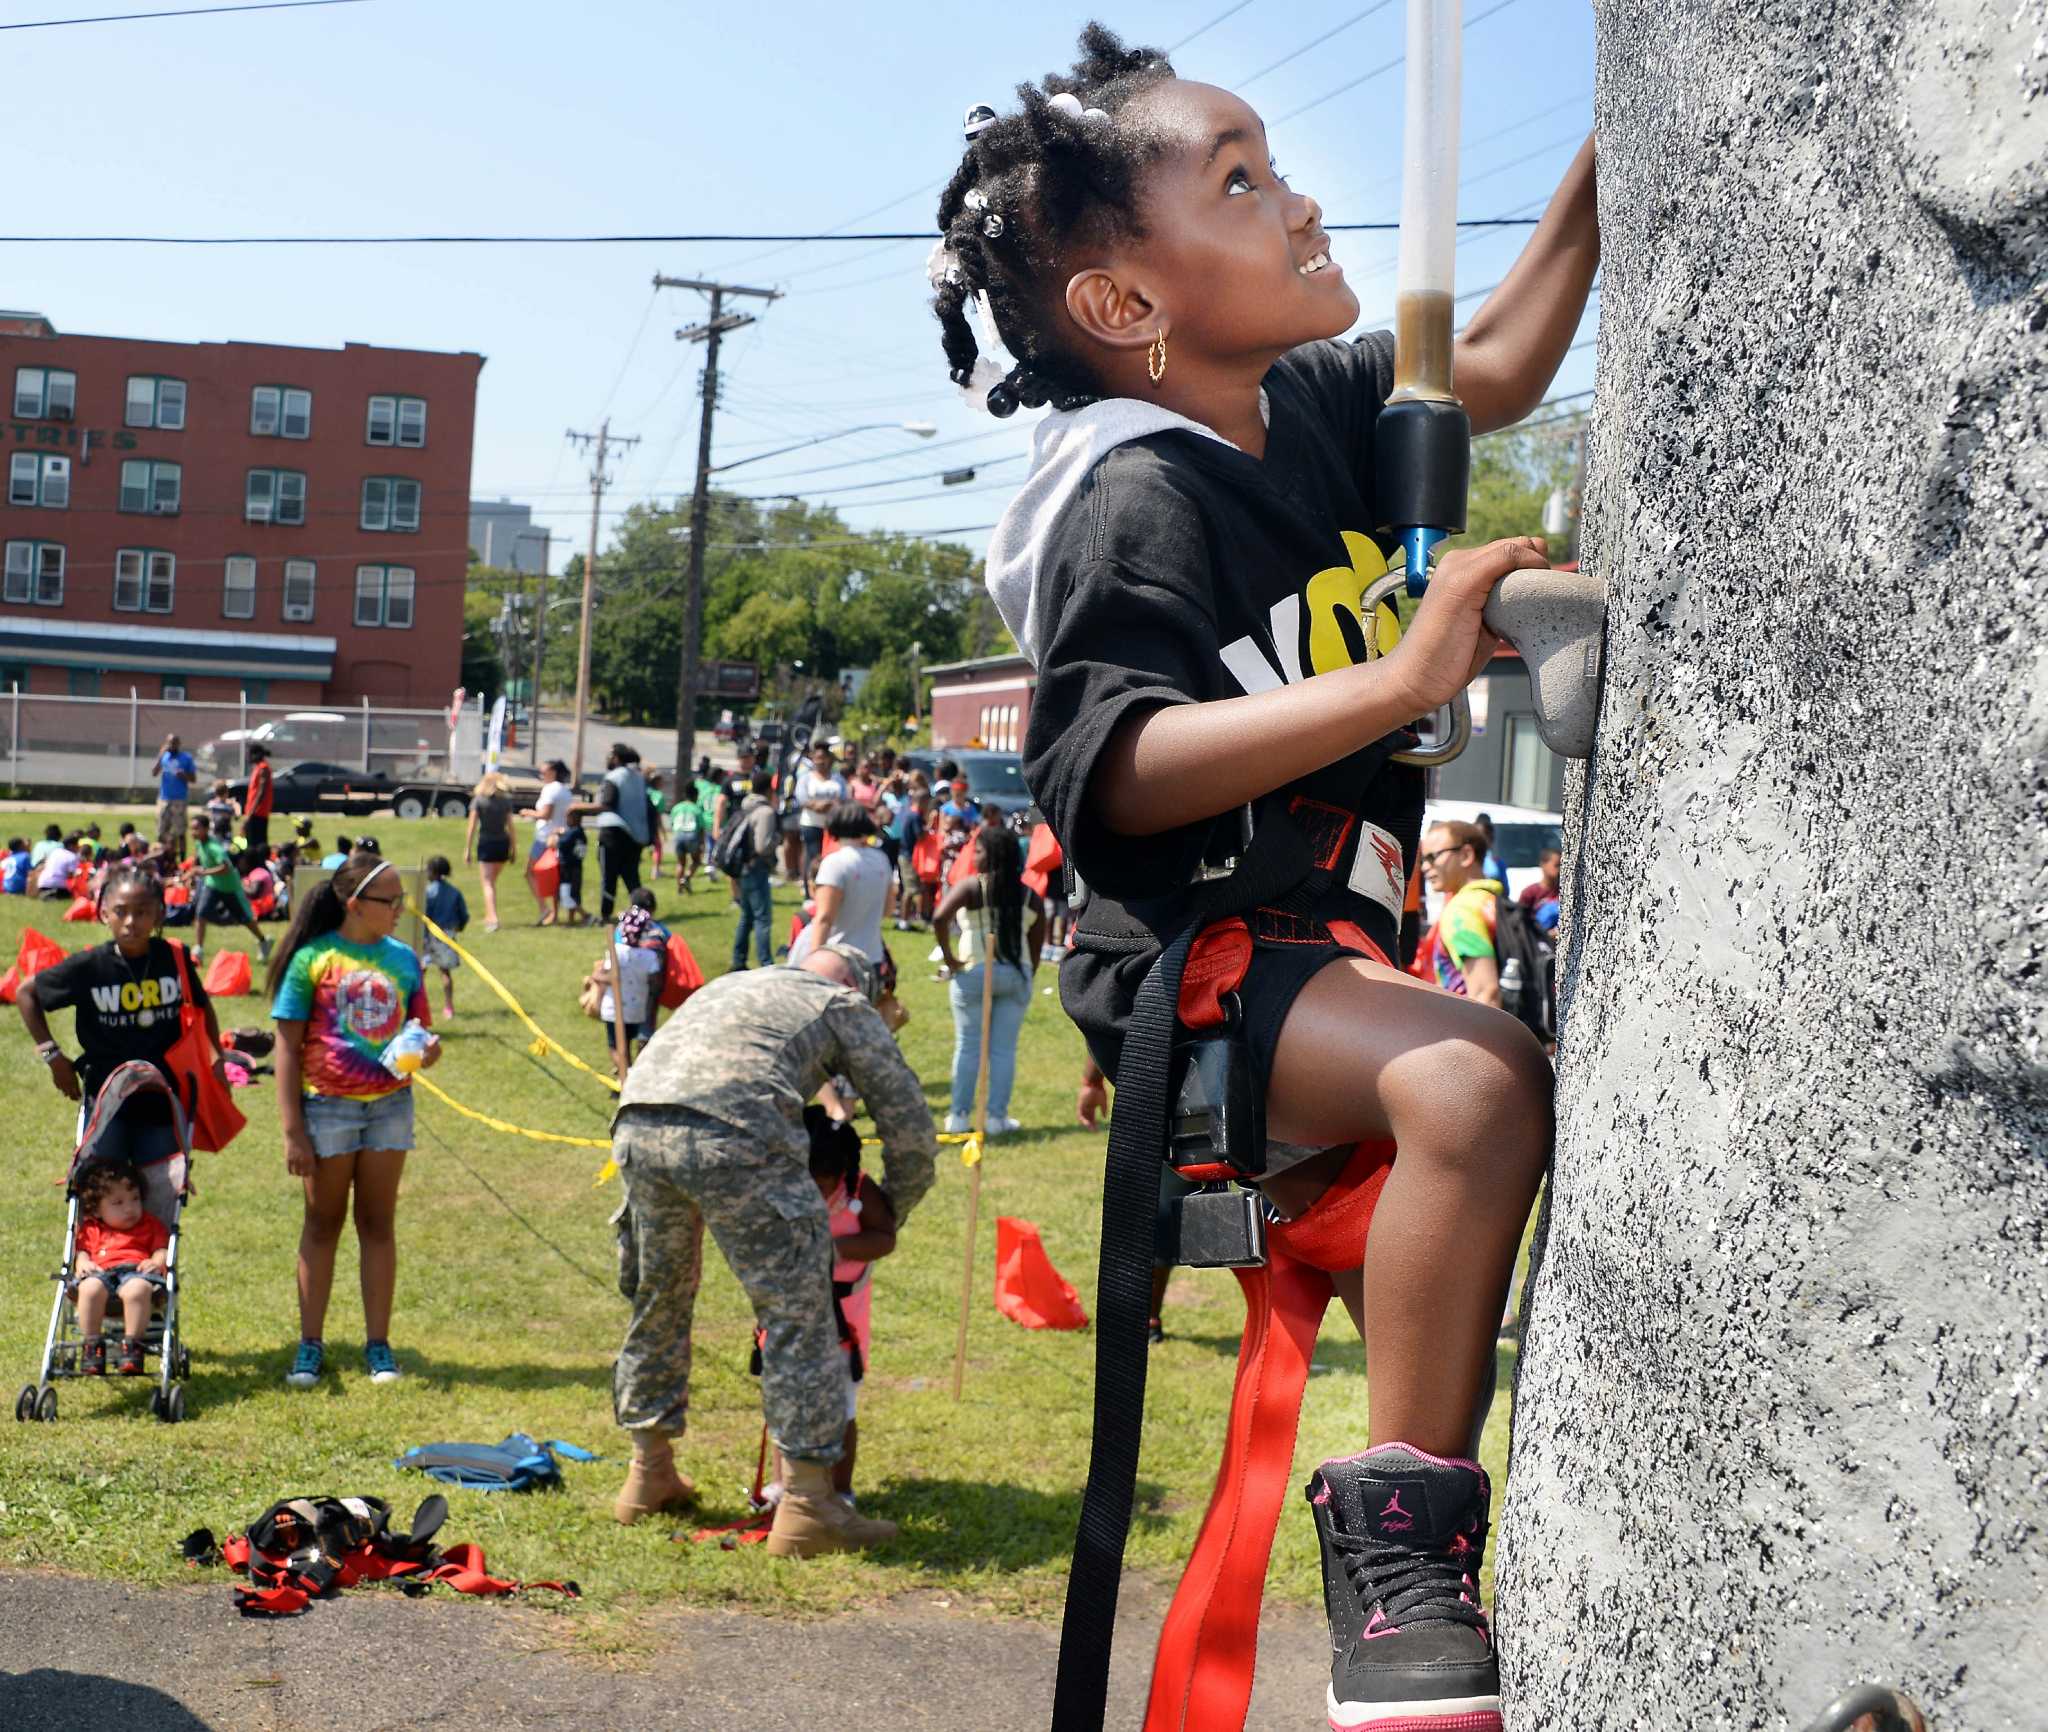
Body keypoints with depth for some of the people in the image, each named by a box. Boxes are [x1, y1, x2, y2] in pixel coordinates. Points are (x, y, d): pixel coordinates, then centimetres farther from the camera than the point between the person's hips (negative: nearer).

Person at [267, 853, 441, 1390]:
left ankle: (377, 1344, 16)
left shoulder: (402, 959, 4)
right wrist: (292, 1130, -11)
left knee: (378, 1224, 9)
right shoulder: (313, 959, -9)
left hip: (390, 1103, 3)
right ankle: (311, 1344, 16)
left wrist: (429, 1050, -11)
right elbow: (287, 1047, -8)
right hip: (327, 1105, -3)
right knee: (323, 1223, 7)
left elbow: (420, 1026, 14)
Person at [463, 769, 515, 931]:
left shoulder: (478, 800, -5)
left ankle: (493, 918, -20)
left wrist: (467, 849, -3)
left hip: (485, 843, -3)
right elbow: (510, 826, 3)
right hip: (502, 843, 3)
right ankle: (489, 916, 25)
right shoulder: (506, 801, 2)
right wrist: (513, 848, 10)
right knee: (492, 881, 19)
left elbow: (472, 827, -7)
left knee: (488, 883, -5)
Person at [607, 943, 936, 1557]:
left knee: (658, 1299, 23)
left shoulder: (733, 983, 39)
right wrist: (887, 1219, 38)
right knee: (797, 1311, 3)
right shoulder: (846, 1007, 23)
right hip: (727, 1136, -6)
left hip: (635, 1126, 6)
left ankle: (650, 1473, 35)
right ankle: (805, 1505, 3)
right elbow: (911, 1131, 22)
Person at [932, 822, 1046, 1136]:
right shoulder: (1029, 894, 4)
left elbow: (940, 917, -22)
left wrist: (950, 959, -13)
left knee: (968, 1046, 8)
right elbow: (1037, 941, 6)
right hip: (1017, 974, 3)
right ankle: (997, 1117, 11)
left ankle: (960, 1116, 13)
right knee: (1004, 1049, 8)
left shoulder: (971, 887, -8)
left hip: (975, 972, -3)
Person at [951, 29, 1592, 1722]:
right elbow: (1114, 772, -30)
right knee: (1476, 1079, -37)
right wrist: (1405, 675, -35)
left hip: (1327, 936, 10)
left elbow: (1489, 368, 21)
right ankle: (1402, 1552, -27)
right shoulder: (1132, 491, -19)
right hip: (1196, 958, -10)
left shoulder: (1304, 403, 6)